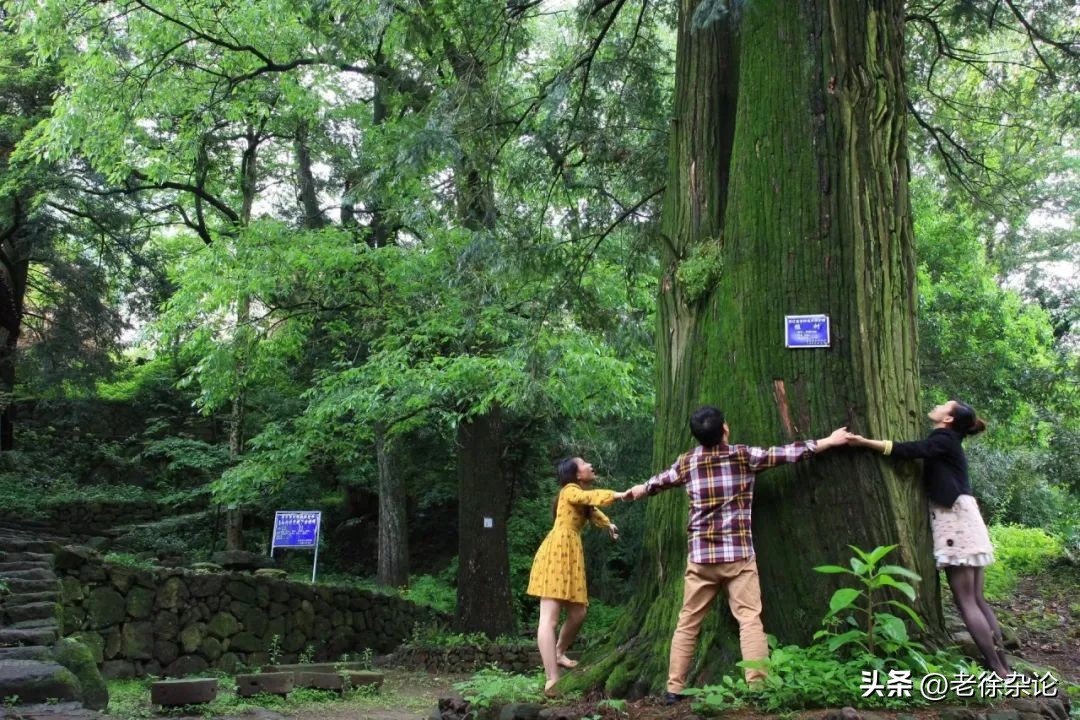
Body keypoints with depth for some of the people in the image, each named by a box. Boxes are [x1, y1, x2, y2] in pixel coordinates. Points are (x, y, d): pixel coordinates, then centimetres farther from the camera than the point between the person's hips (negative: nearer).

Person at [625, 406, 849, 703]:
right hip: (738, 554, -3)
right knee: (750, 620, -5)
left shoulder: (686, 462, 7)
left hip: (701, 556, 3)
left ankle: (674, 689, 11)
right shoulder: (744, 456, -1)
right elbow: (788, 453, 5)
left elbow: (661, 480, 26)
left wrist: (639, 490, 48)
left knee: (688, 623, 9)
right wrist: (830, 441, 17)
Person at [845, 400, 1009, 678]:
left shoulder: (943, 439, -6)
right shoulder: (947, 442, 22)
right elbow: (916, 451, 20)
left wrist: (865, 442, -28)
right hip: (960, 520, 9)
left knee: (966, 601, -7)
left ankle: (999, 672, -7)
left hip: (956, 520, -9)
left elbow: (909, 450, -21)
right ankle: (1003, 667, 9)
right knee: (976, 599, 9)